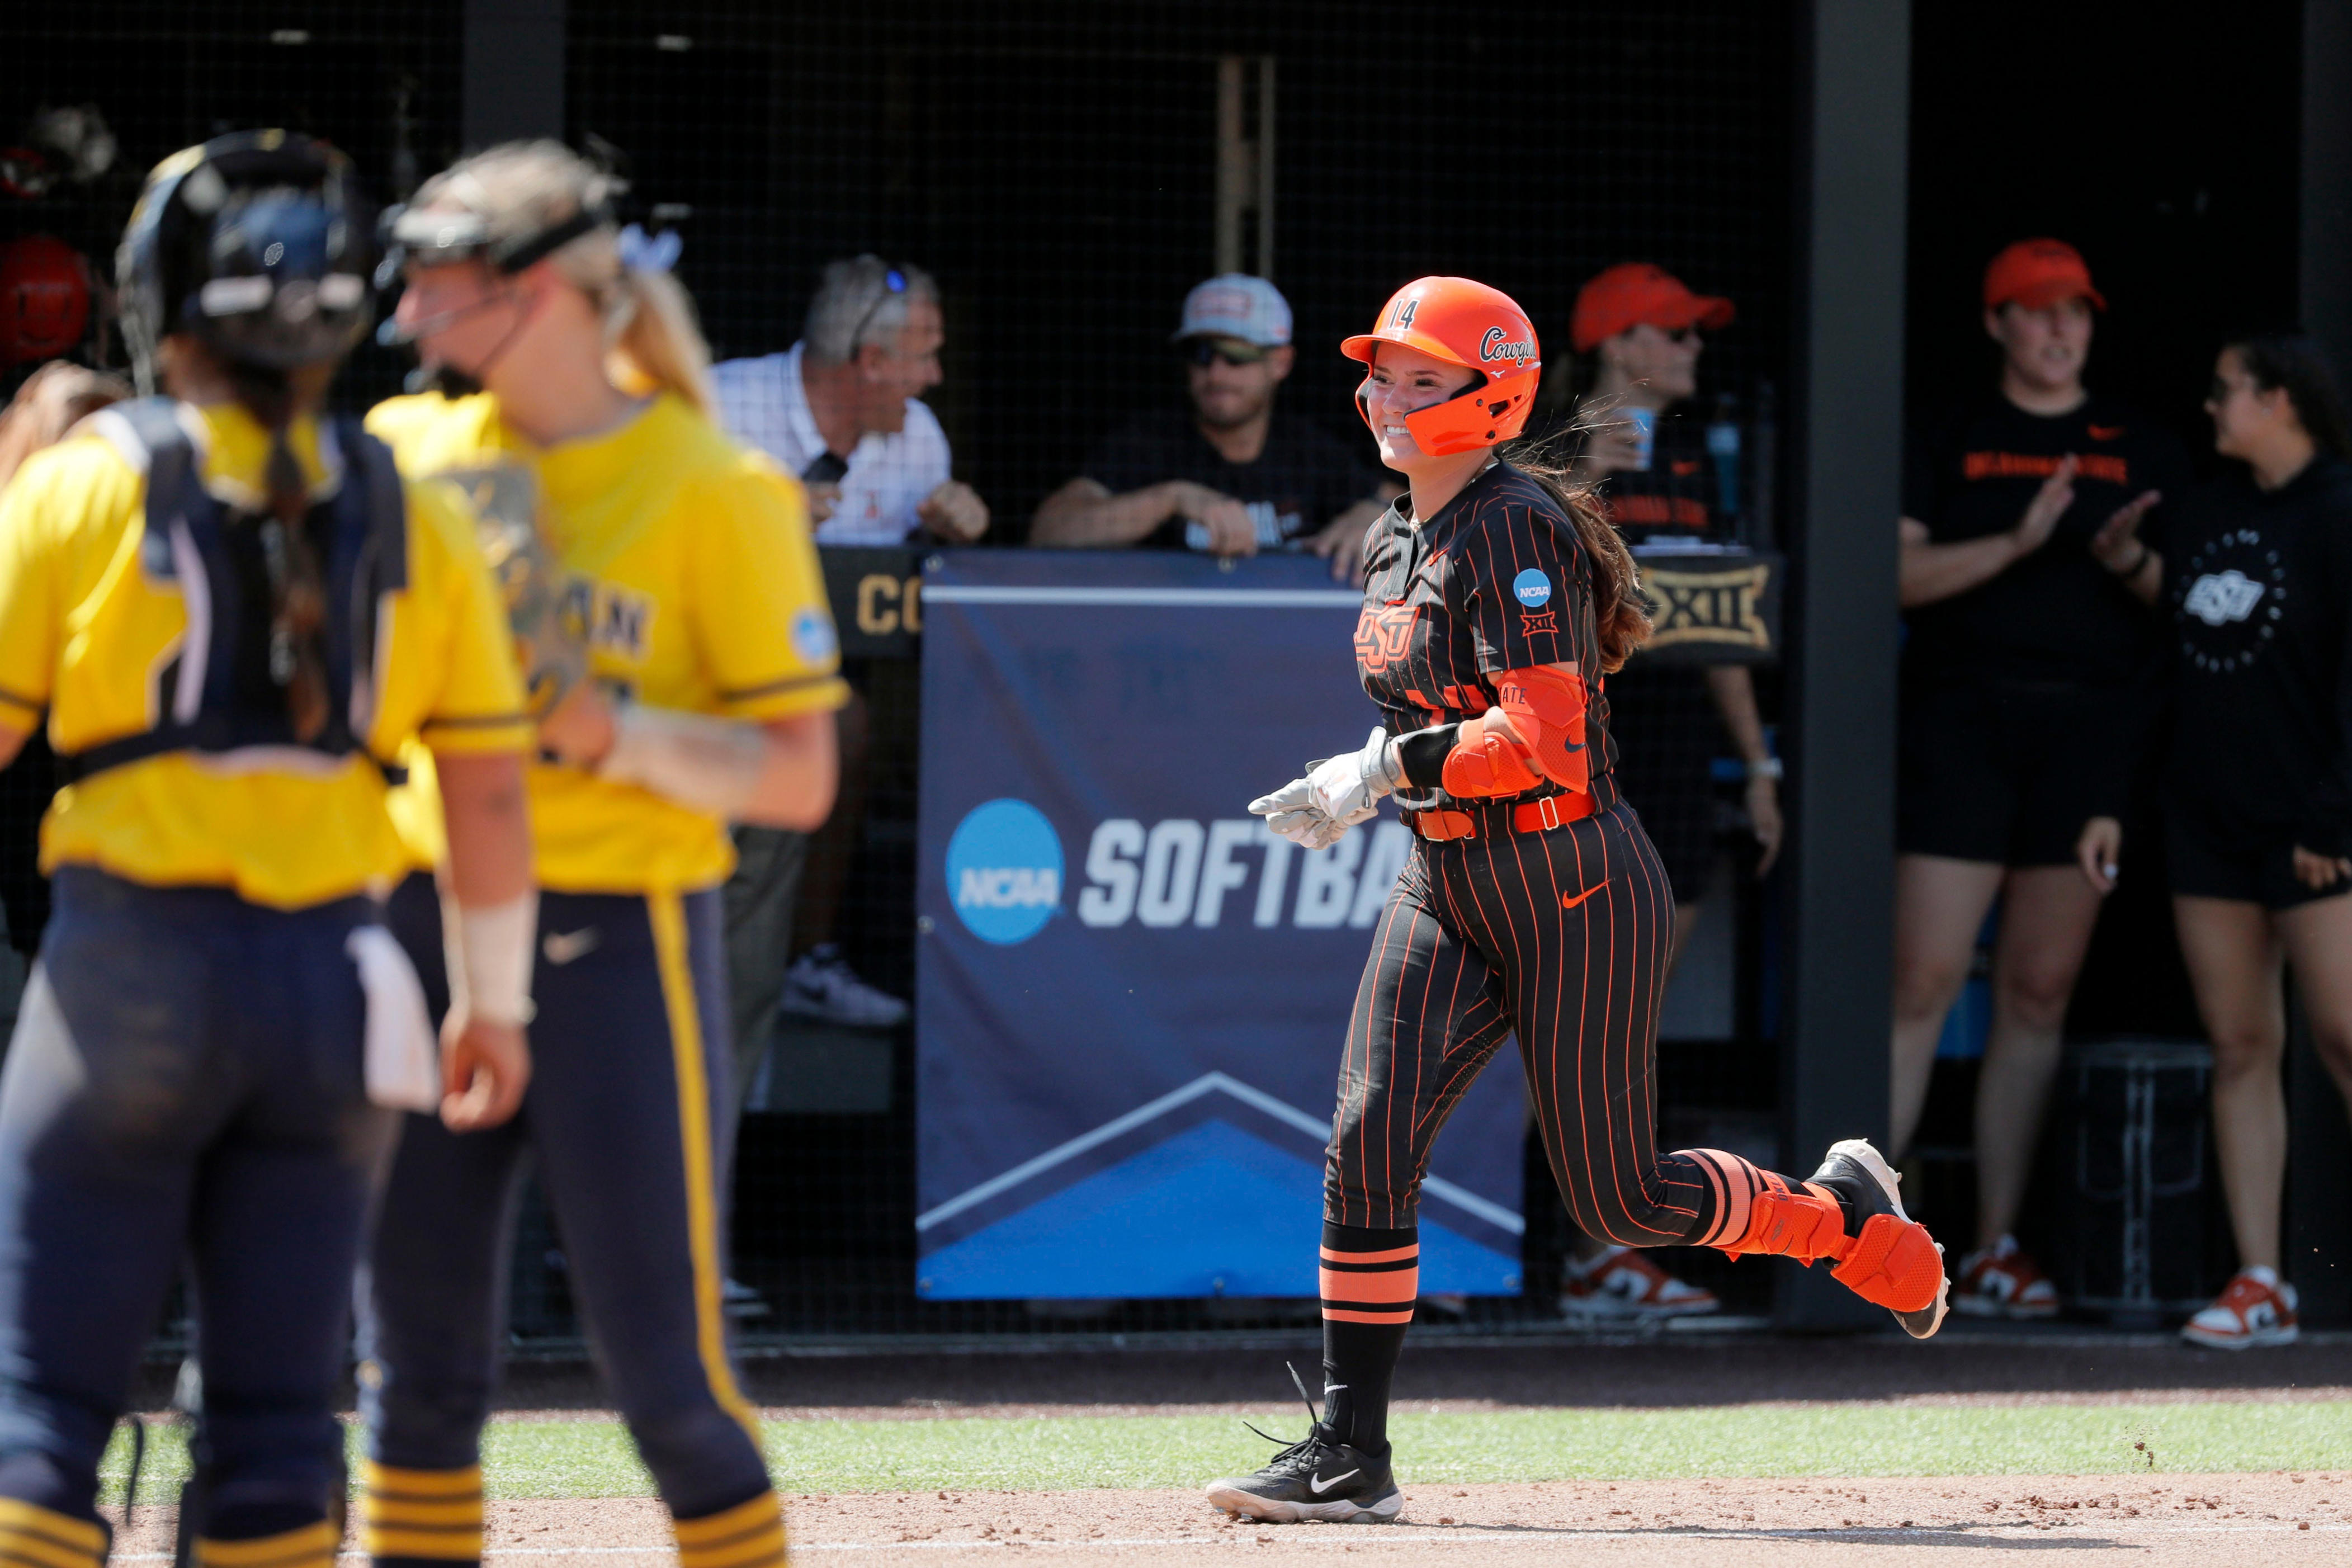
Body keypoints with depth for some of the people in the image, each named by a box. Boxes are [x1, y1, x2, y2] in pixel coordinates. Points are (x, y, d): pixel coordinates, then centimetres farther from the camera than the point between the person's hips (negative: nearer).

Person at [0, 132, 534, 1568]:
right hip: (336, 988, 3)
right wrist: (497, 1006, 20)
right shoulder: (414, 520, 7)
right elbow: (493, 803, 8)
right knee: (278, 1411, 9)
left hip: (132, 959, -3)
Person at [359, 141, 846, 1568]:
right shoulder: (407, 452, 9)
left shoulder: (716, 491, -7)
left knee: (669, 1370, -4)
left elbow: (800, 780, -8)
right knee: (419, 1360, 6)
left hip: (621, 950, -5)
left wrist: (605, 729, -20)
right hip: (430, 926, 5)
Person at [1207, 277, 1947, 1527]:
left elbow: (1544, 739, -26)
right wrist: (1356, 794, 7)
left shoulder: (1514, 533, -18)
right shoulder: (1395, 546, 10)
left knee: (1620, 1200, 0)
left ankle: (1846, 1217, 27)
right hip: (1447, 895, 8)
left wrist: (1388, 771, -24)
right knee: (1368, 1143, -10)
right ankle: (1348, 1458, -9)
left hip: (1577, 897, -8)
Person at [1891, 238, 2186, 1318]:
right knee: (1923, 982, -9)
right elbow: (1899, 574, -3)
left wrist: (2131, 566, -7)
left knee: (2039, 994, 4)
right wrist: (2018, 543, -15)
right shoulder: (1949, 446, 10)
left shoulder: (2143, 451, 15)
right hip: (1963, 714, -2)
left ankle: (1996, 1250, 7)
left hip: (2094, 729, 2)